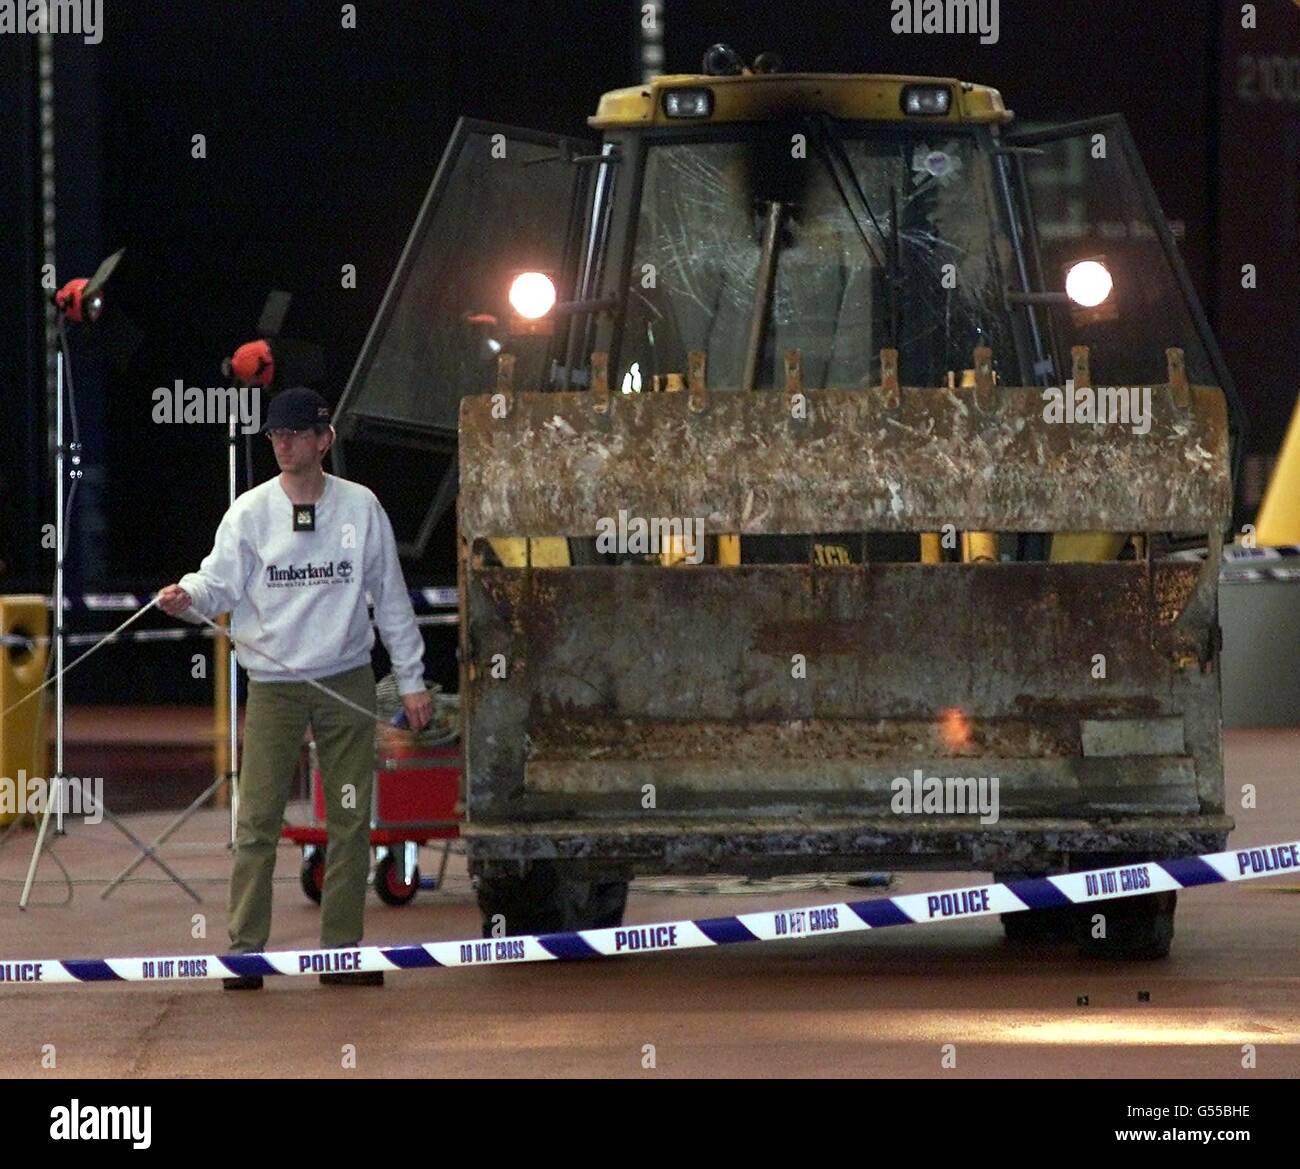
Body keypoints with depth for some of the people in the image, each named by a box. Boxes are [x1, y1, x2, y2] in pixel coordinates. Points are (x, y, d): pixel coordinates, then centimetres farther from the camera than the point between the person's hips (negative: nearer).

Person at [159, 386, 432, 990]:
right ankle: (245, 952, -6)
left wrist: (411, 678, 7)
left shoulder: (361, 507, 3)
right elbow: (219, 580, -8)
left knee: (350, 821, 5)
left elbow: (390, 596, 8)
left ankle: (340, 951, 13)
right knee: (257, 820, -8)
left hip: (347, 682, 2)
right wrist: (187, 596, -31)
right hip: (273, 684, -2)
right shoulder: (250, 511, -1)